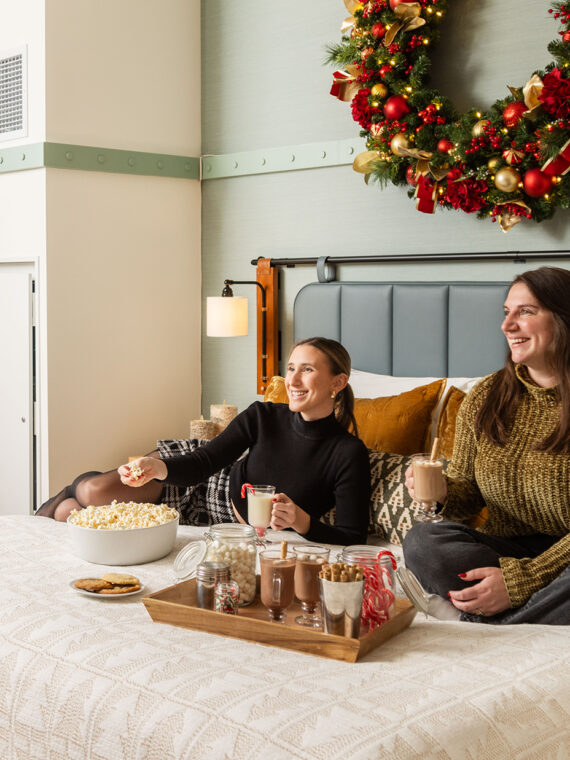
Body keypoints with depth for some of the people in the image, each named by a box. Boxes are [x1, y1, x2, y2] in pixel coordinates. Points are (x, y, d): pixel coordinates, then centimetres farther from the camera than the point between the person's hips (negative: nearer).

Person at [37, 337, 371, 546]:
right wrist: (157, 466, -36)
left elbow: (353, 539, -23)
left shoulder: (349, 455, -24)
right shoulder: (263, 417, -15)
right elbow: (202, 462, -17)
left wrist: (304, 524, -41)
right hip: (209, 487, 2)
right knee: (94, 492, -7)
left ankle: (63, 510, 32)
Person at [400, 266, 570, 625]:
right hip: (503, 549, 4)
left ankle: (473, 616, -22)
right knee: (421, 540, -25)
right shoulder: (486, 397, 5)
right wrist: (442, 491, -13)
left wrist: (518, 581, -22)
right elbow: (466, 490, 12)